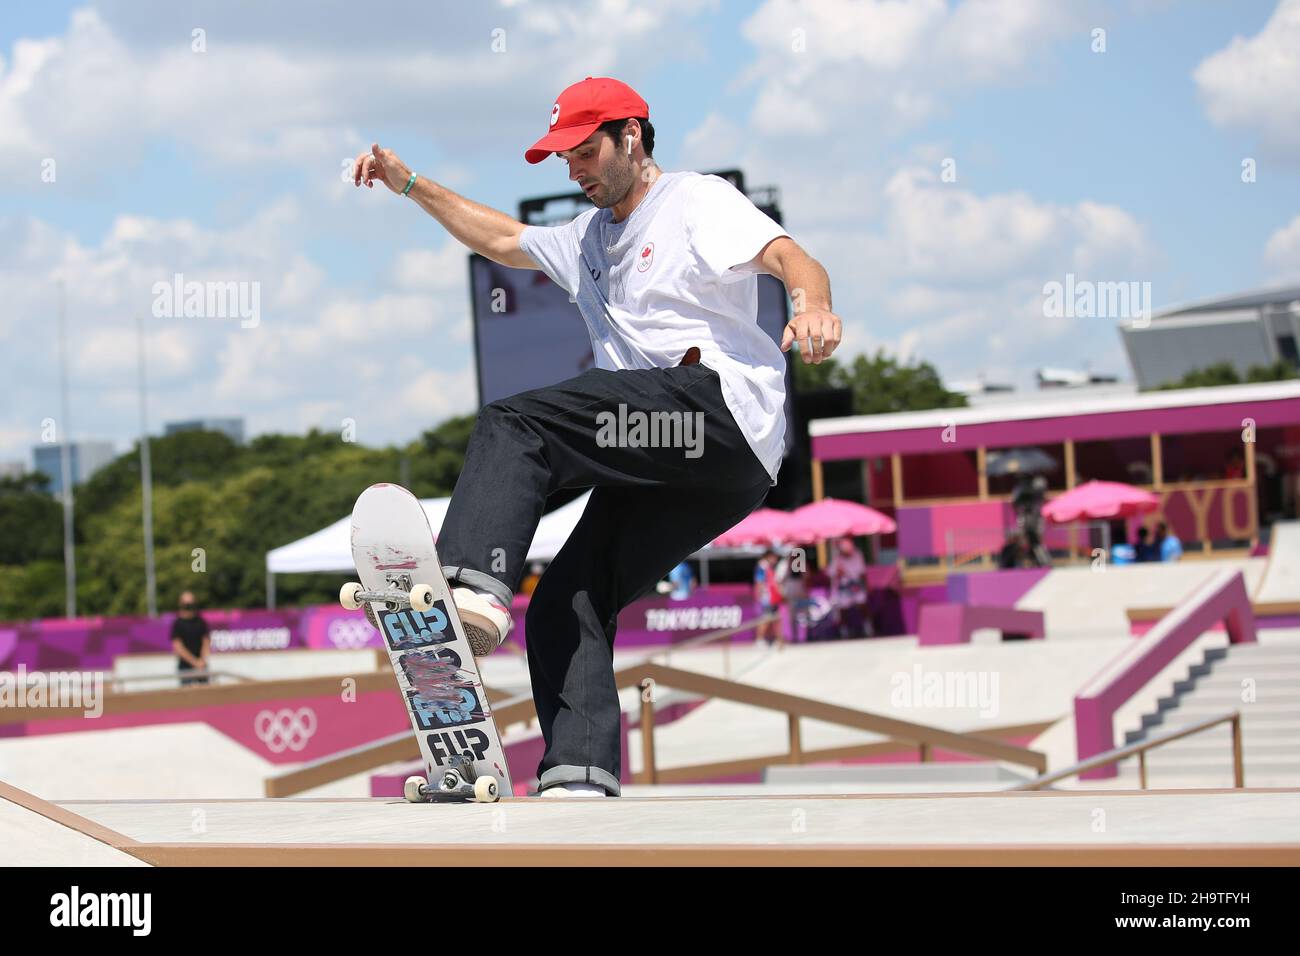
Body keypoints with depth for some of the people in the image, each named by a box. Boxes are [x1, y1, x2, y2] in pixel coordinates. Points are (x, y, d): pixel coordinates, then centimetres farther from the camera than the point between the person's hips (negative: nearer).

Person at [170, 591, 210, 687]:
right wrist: (195, 662, -13)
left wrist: (202, 660, -7)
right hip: (185, 667, -4)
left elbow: (206, 642, 9)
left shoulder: (200, 621, 8)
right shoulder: (178, 624, -5)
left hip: (201, 667, 4)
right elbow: (178, 647, -10)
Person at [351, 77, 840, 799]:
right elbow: (501, 238, 46)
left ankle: (476, 585, -40)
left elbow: (787, 256, -11)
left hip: (723, 403, -9)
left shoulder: (698, 200, 7)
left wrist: (812, 306, -34)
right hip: (660, 468, 9)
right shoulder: (589, 238, 33)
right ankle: (579, 780, -15)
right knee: (566, 604, -4)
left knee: (513, 423, -21)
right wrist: (410, 185, 37)